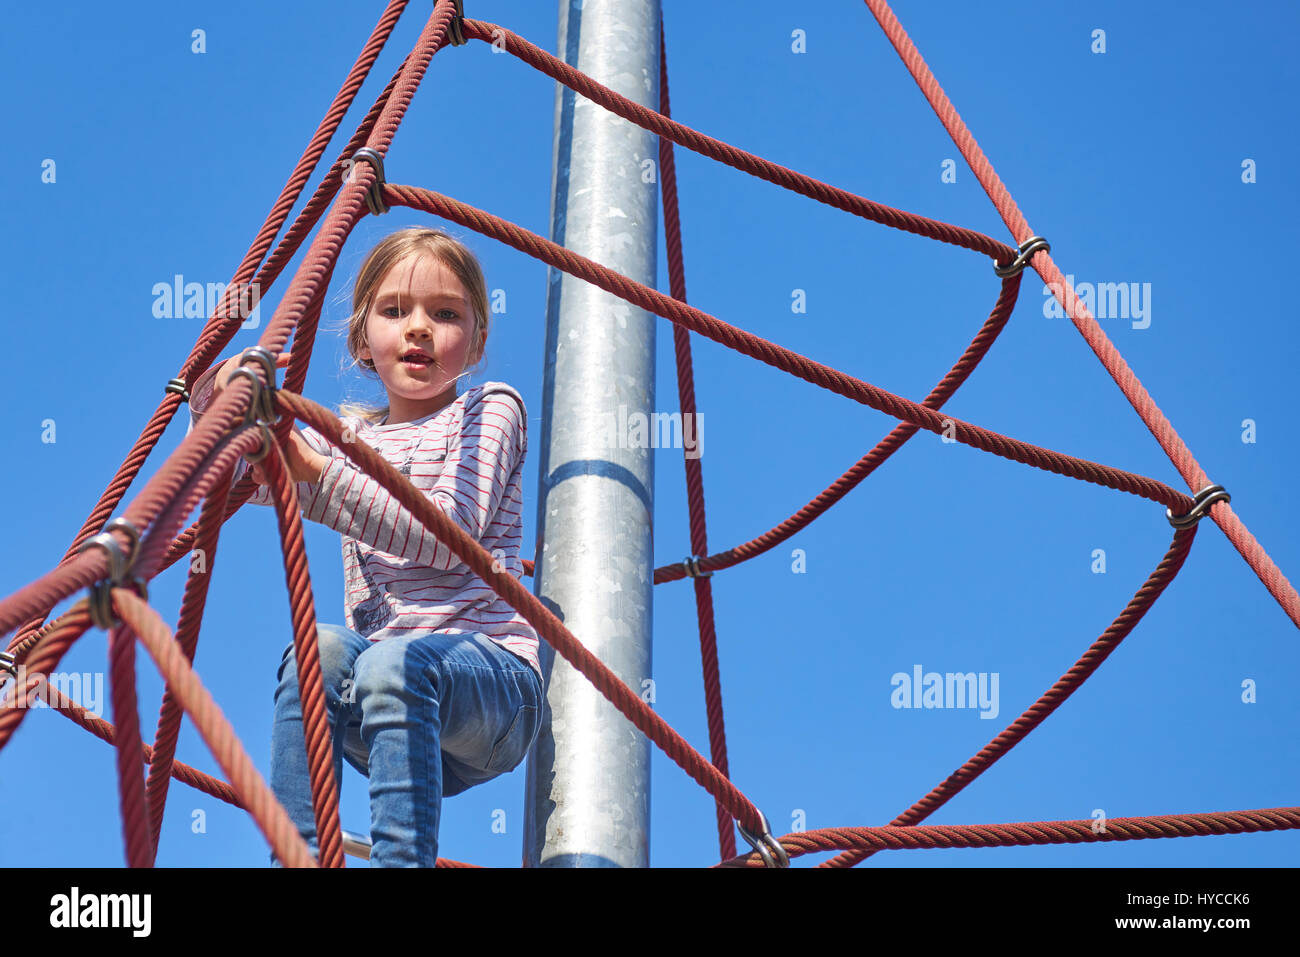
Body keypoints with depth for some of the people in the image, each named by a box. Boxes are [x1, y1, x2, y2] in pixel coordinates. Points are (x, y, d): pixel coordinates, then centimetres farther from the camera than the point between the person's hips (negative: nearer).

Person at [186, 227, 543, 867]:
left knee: (393, 662, -36)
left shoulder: (489, 411, 8)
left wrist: (315, 474, -21)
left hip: (492, 671, -4)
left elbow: (447, 533, -10)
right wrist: (216, 396, -7)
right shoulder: (350, 436, 23)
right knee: (321, 649, -28)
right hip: (387, 708, 4)